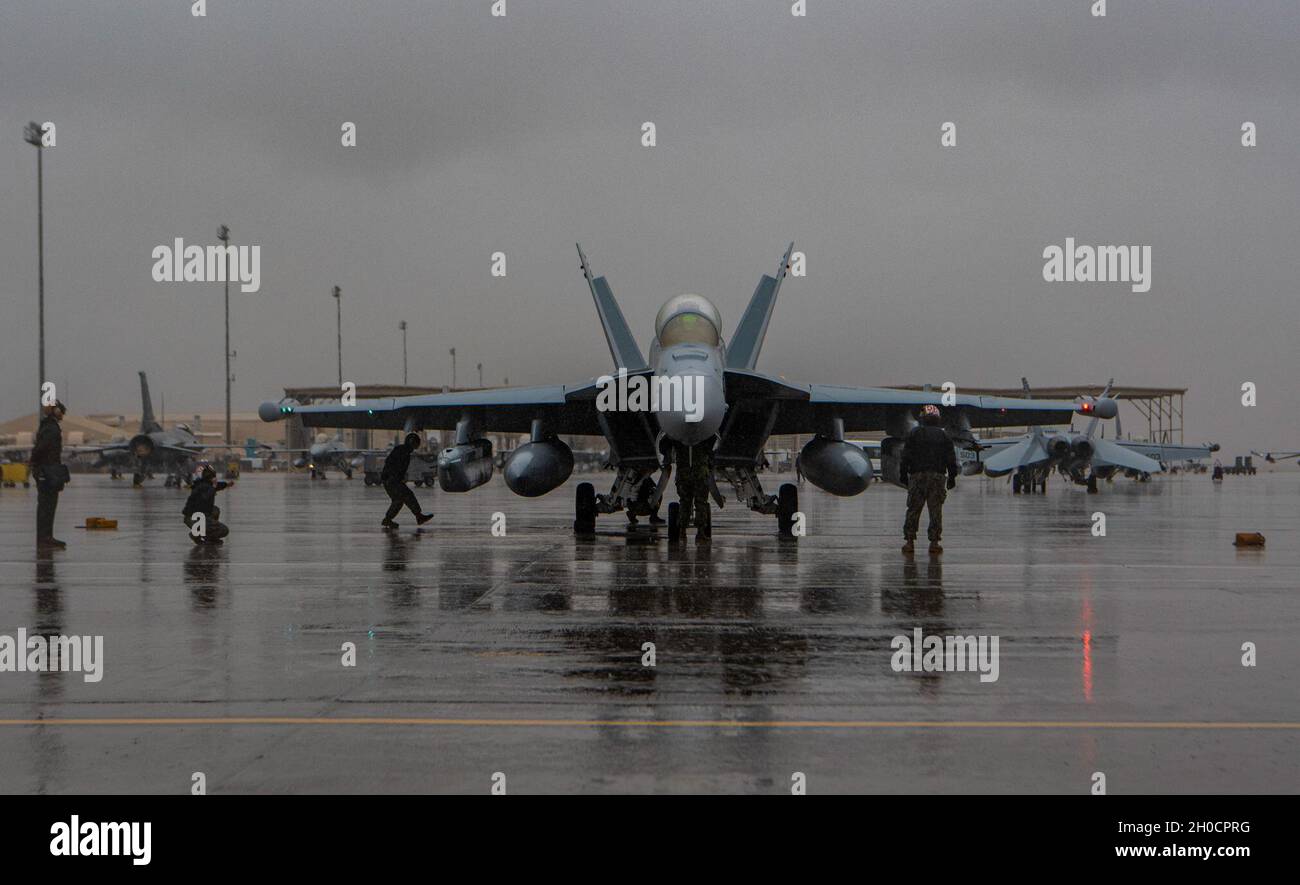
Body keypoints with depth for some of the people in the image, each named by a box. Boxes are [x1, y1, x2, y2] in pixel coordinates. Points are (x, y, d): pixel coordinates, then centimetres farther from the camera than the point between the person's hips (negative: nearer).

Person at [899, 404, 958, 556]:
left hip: (917, 476, -1)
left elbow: (906, 456, 0)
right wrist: (952, 477, 12)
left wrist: (903, 474, 6)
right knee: (935, 510, 3)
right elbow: (951, 458, 6)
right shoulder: (943, 435, 6)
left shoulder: (914, 433, 2)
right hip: (937, 476, 1)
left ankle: (909, 541, 1)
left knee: (913, 509, 4)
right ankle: (934, 542, 1)